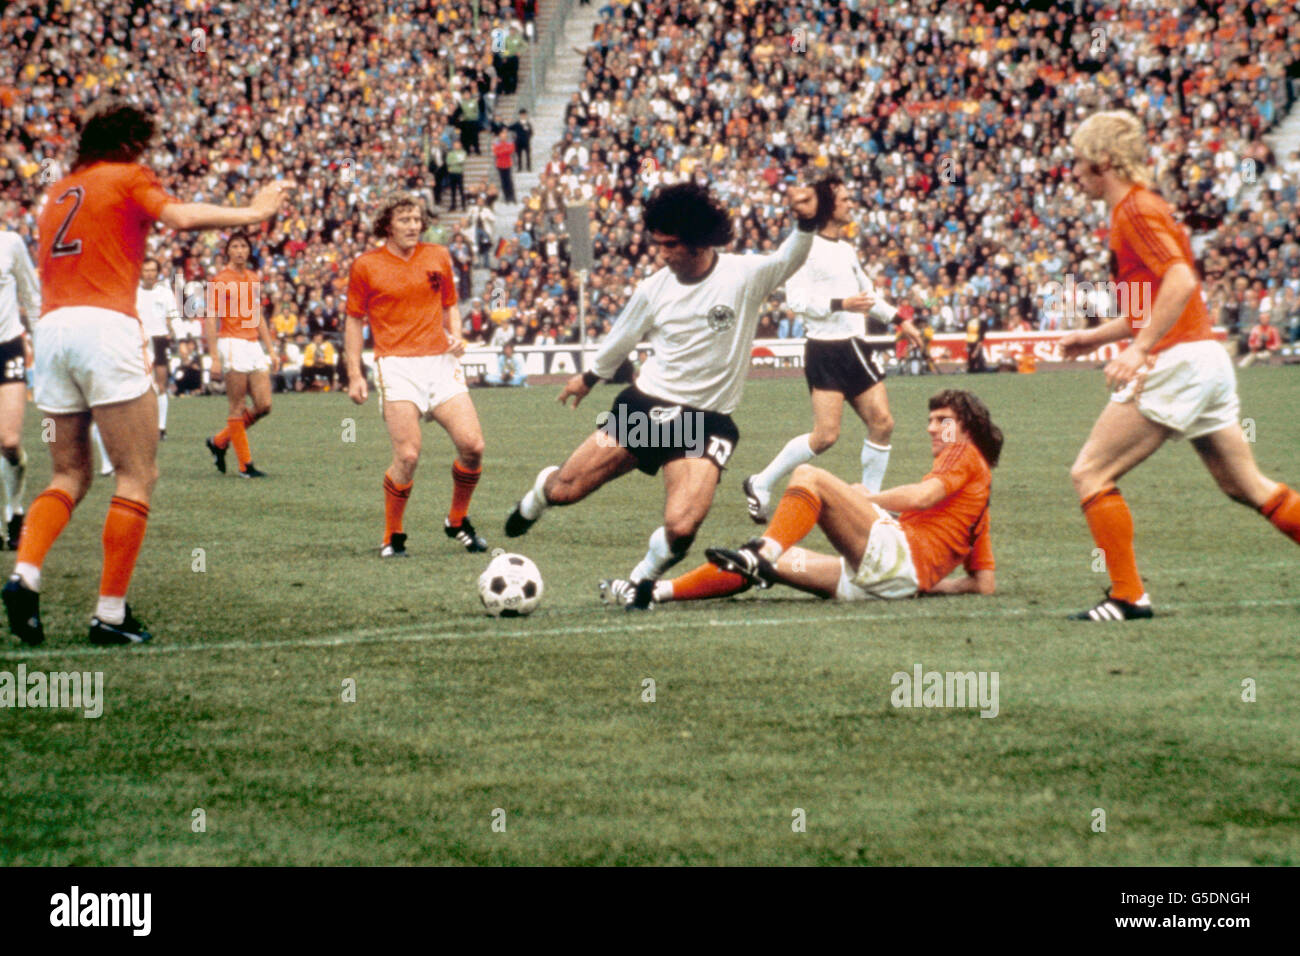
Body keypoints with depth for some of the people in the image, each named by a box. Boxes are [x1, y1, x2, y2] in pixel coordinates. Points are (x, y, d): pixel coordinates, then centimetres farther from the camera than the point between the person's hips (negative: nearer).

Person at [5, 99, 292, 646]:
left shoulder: (59, 192, 24)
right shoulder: (127, 178, 5)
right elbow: (180, 216, -12)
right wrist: (251, 213, -6)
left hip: (50, 327, 7)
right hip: (105, 325, -7)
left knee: (70, 475, 15)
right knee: (137, 474, -1)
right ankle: (111, 613, -7)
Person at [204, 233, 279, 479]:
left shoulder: (254, 279, 16)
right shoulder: (220, 280, -4)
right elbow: (209, 320, -8)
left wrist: (271, 350, 20)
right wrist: (214, 358, -14)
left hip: (254, 345, 7)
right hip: (233, 345, -7)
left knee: (263, 406, 2)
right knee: (237, 409, -5)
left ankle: (220, 442, 19)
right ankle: (245, 465, 0)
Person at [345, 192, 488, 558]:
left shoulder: (438, 257, 12)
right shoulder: (366, 266, 3)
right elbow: (355, 320, 9)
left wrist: (455, 335, 2)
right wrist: (354, 374, 3)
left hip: (440, 361, 3)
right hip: (397, 366, -3)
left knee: (472, 445, -9)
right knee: (408, 456, -15)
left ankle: (458, 520, 15)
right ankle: (392, 538, 3)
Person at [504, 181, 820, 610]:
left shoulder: (744, 276, -11)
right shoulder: (653, 289, 0)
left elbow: (789, 260, -31)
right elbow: (621, 338, 19)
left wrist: (805, 224, -51)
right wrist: (589, 378, 34)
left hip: (707, 422, -3)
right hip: (644, 405, 3)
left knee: (680, 529, -23)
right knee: (564, 490, -1)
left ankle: (644, 577, 12)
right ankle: (538, 495, 38)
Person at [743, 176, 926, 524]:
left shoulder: (846, 249, 17)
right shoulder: (807, 247, -10)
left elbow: (866, 293, 32)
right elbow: (797, 298, -18)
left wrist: (898, 318, 28)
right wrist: (841, 304, -23)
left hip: (855, 347, 8)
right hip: (826, 350, -8)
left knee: (882, 423, 0)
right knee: (826, 434, -13)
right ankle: (760, 485, 2)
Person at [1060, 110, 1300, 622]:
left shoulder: (1134, 210, -9)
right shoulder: (1145, 205, 21)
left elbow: (1181, 281, -23)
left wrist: (1140, 348, -26)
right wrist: (1097, 335, 27)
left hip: (1176, 363, -10)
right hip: (1208, 357, 10)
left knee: (1090, 473, -6)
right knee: (1246, 485, 12)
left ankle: (1128, 595, -8)